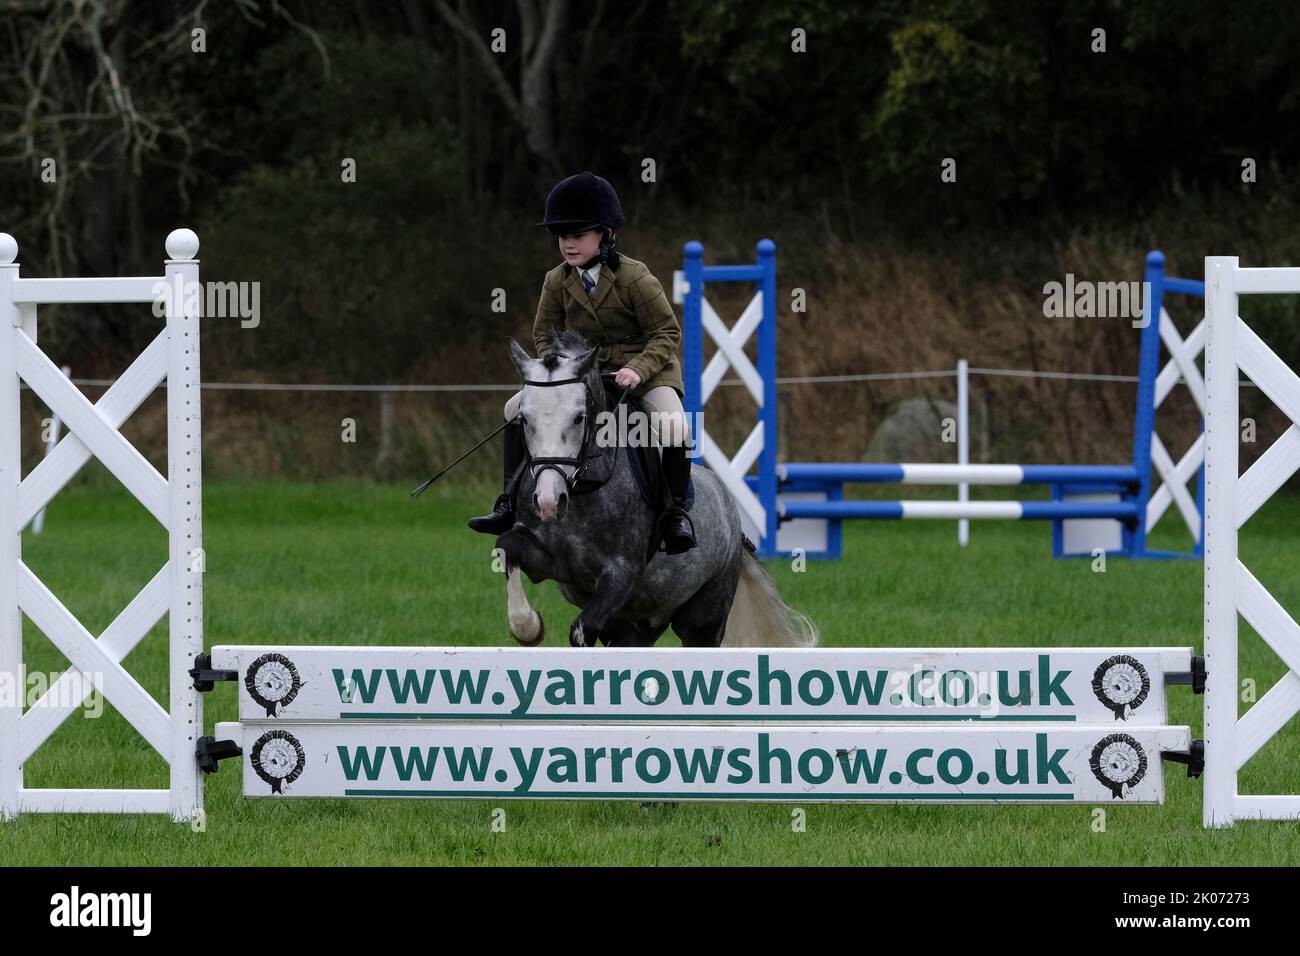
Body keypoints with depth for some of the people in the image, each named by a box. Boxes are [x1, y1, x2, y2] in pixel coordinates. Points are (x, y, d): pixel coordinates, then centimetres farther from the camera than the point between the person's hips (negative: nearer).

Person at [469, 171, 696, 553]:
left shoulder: (635, 278, -17)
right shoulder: (556, 282, -3)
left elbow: (667, 333, -15)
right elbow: (544, 334, 9)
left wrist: (637, 370, -30)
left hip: (646, 368, -5)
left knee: (671, 423, -33)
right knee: (518, 407, -5)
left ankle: (677, 513, -21)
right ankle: (511, 504, -2)